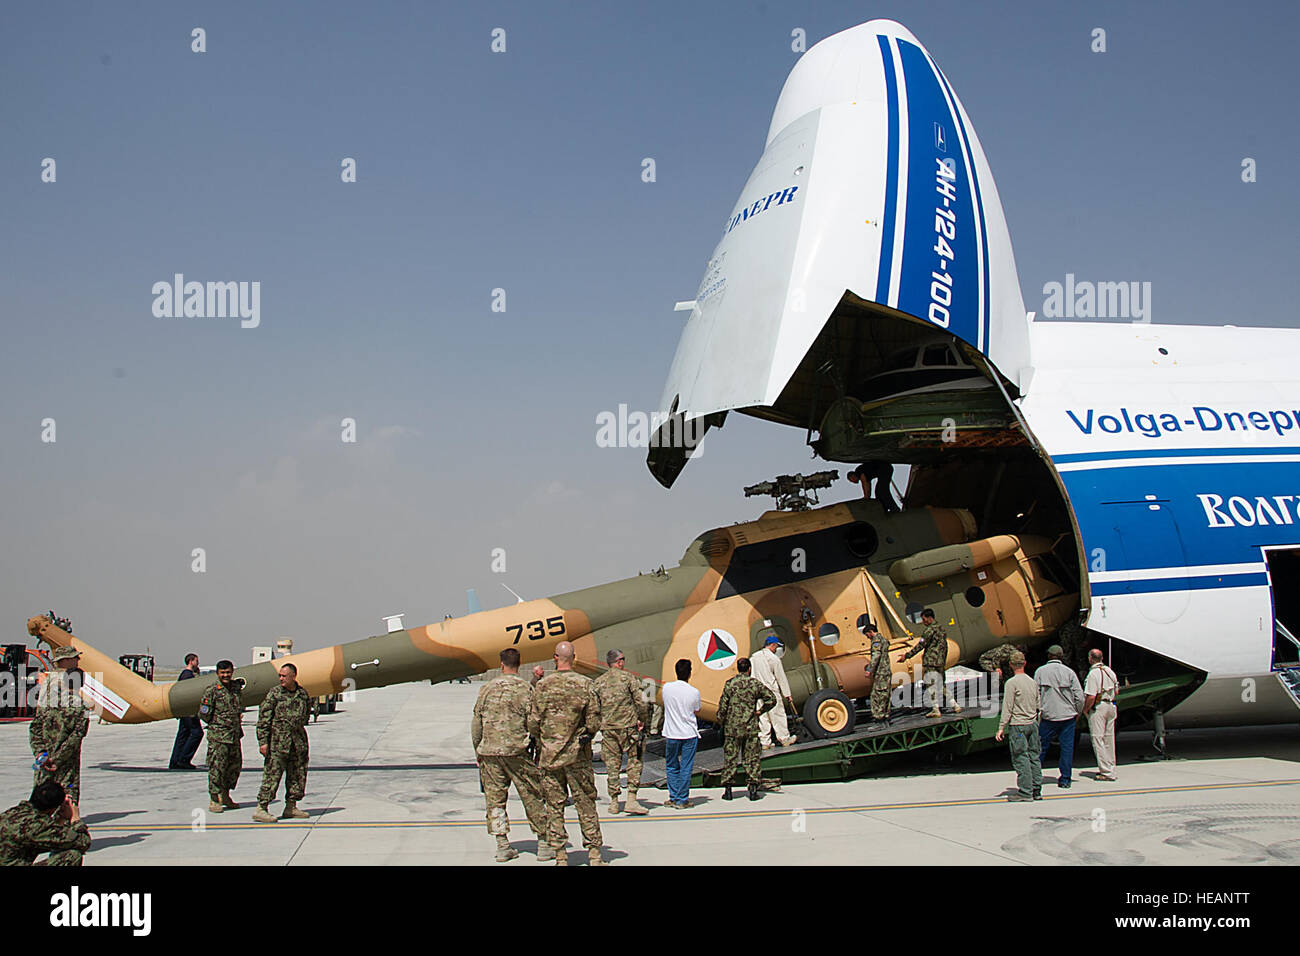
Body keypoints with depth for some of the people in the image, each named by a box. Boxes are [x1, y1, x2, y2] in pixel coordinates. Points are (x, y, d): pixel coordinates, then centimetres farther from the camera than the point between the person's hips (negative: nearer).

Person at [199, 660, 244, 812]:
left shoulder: (237, 689, 10)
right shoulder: (212, 691, -8)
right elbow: (203, 714, -7)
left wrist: (239, 717, 9)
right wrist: (217, 724, -4)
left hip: (235, 735, 6)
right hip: (218, 737, -6)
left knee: (235, 766, 11)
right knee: (217, 767, -5)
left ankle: (225, 795, 26)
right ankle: (214, 800, 3)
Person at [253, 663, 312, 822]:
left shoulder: (302, 694, 9)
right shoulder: (274, 693, -4)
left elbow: (307, 713, 28)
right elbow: (263, 718, -7)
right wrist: (262, 740, -12)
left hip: (298, 742, 5)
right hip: (277, 742, -5)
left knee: (298, 775, 8)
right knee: (272, 774, -8)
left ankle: (291, 807, 19)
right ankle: (261, 808, -6)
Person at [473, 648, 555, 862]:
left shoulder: (486, 689, 6)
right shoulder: (525, 688, -5)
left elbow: (476, 723, 9)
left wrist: (478, 751, 19)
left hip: (489, 750, 3)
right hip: (516, 751, -3)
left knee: (495, 799, 9)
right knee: (533, 798, 5)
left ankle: (502, 846, 8)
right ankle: (544, 844, 9)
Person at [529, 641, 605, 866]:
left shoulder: (543, 685, -3)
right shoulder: (585, 685, -6)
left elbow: (533, 721, -2)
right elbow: (594, 721, -6)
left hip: (549, 755, 1)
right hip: (577, 755, -1)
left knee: (554, 806, 6)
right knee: (586, 804, 6)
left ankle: (560, 856, 7)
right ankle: (594, 852, 7)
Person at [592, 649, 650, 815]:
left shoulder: (598, 682, 10)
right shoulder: (628, 677, -1)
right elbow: (641, 701, -7)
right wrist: (642, 720, 4)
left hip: (607, 728, 4)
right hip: (627, 726, -4)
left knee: (612, 764, 8)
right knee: (634, 761, 1)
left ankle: (614, 802, 9)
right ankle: (631, 799, -7)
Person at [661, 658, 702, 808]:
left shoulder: (667, 687, -6)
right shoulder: (694, 692, -10)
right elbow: (697, 711, 6)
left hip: (671, 734, 1)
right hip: (690, 734, -1)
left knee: (672, 766, 14)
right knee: (686, 768, 4)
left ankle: (674, 798, 14)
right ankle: (682, 800, 6)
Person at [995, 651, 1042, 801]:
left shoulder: (1012, 683, -10)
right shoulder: (1032, 682, 10)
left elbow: (1007, 707, -12)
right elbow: (1038, 705, 15)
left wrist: (1001, 727, -8)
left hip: (1019, 725, -7)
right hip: (1033, 723, 7)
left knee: (1021, 759, -4)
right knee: (1034, 757, 10)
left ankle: (1025, 791, -5)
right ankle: (1036, 790, 12)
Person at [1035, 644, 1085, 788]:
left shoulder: (1040, 671, 0)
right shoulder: (1069, 672, -1)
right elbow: (1079, 696, -2)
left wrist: (1036, 711, 11)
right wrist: (1077, 713, 12)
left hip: (1048, 716, 0)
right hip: (1068, 715, 0)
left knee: (1041, 746, 8)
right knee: (1067, 747, 5)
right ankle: (1065, 779, 5)